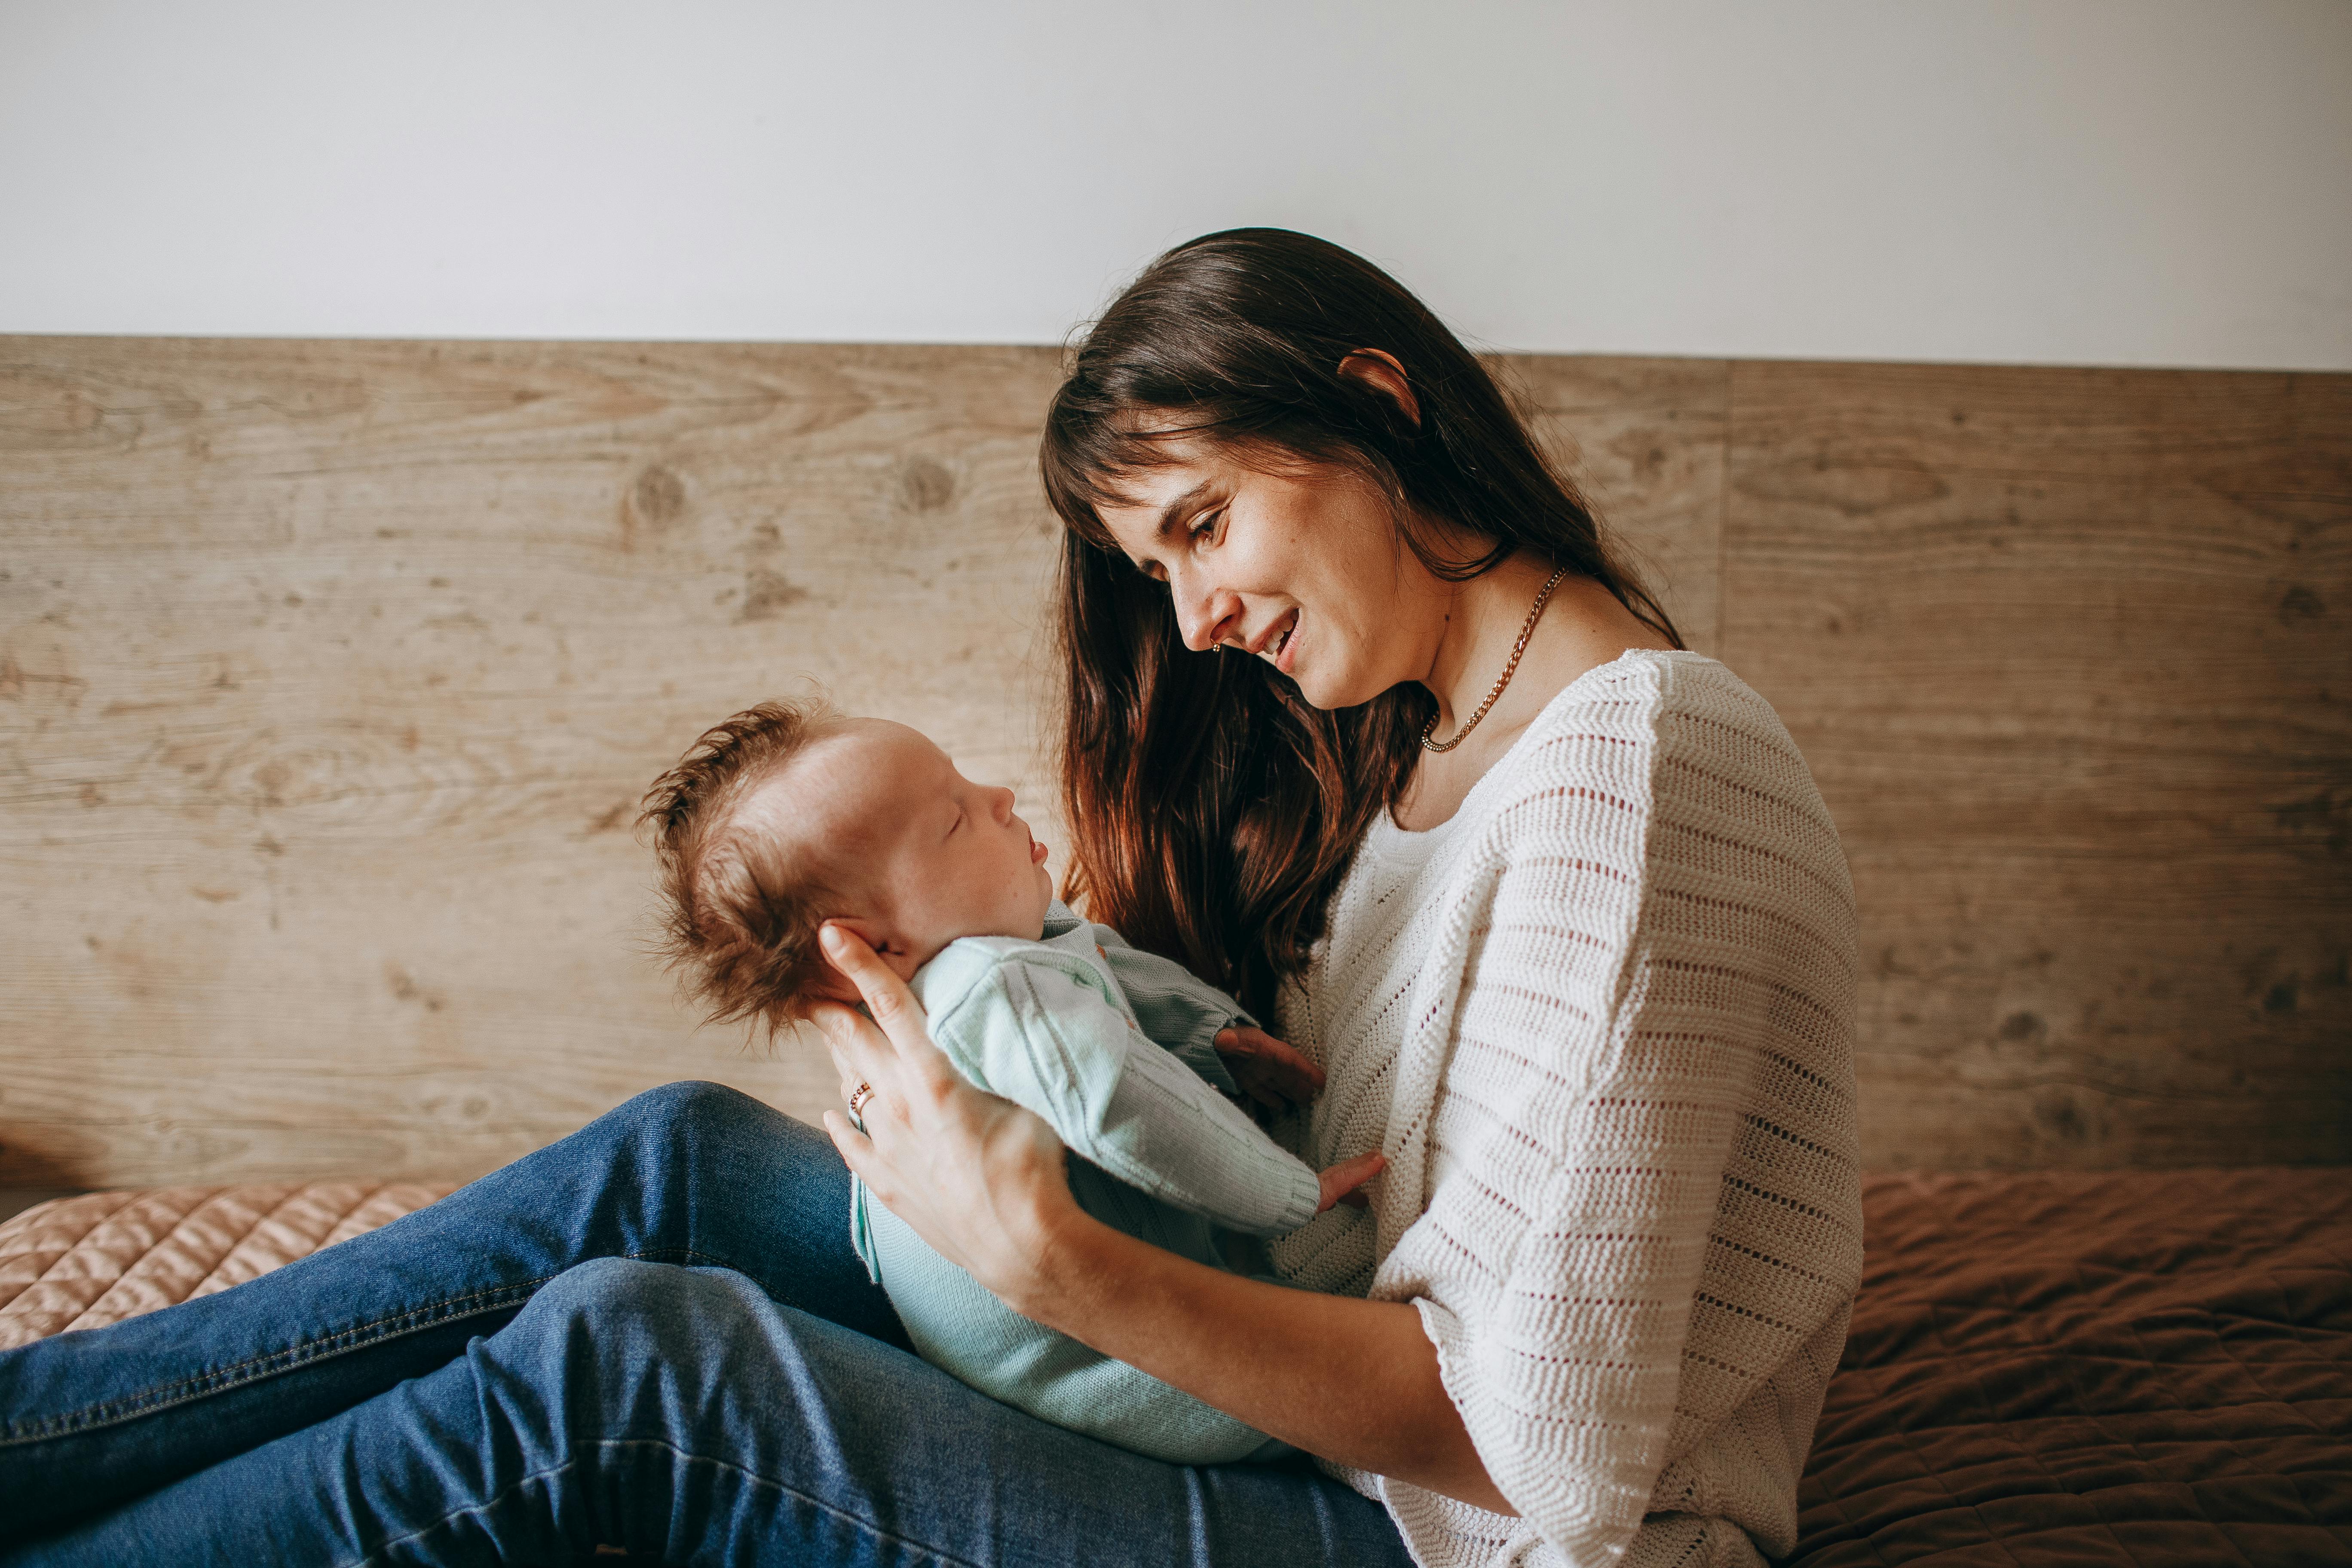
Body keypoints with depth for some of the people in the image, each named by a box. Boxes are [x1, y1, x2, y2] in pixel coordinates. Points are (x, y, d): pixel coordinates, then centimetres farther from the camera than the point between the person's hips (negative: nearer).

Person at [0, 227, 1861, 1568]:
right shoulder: (1401, 735, 11)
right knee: (679, 1159, -4)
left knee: (612, 1360, -18)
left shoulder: (1625, 766, -19)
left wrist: (1059, 1259, -27)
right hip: (1326, 1396, 8)